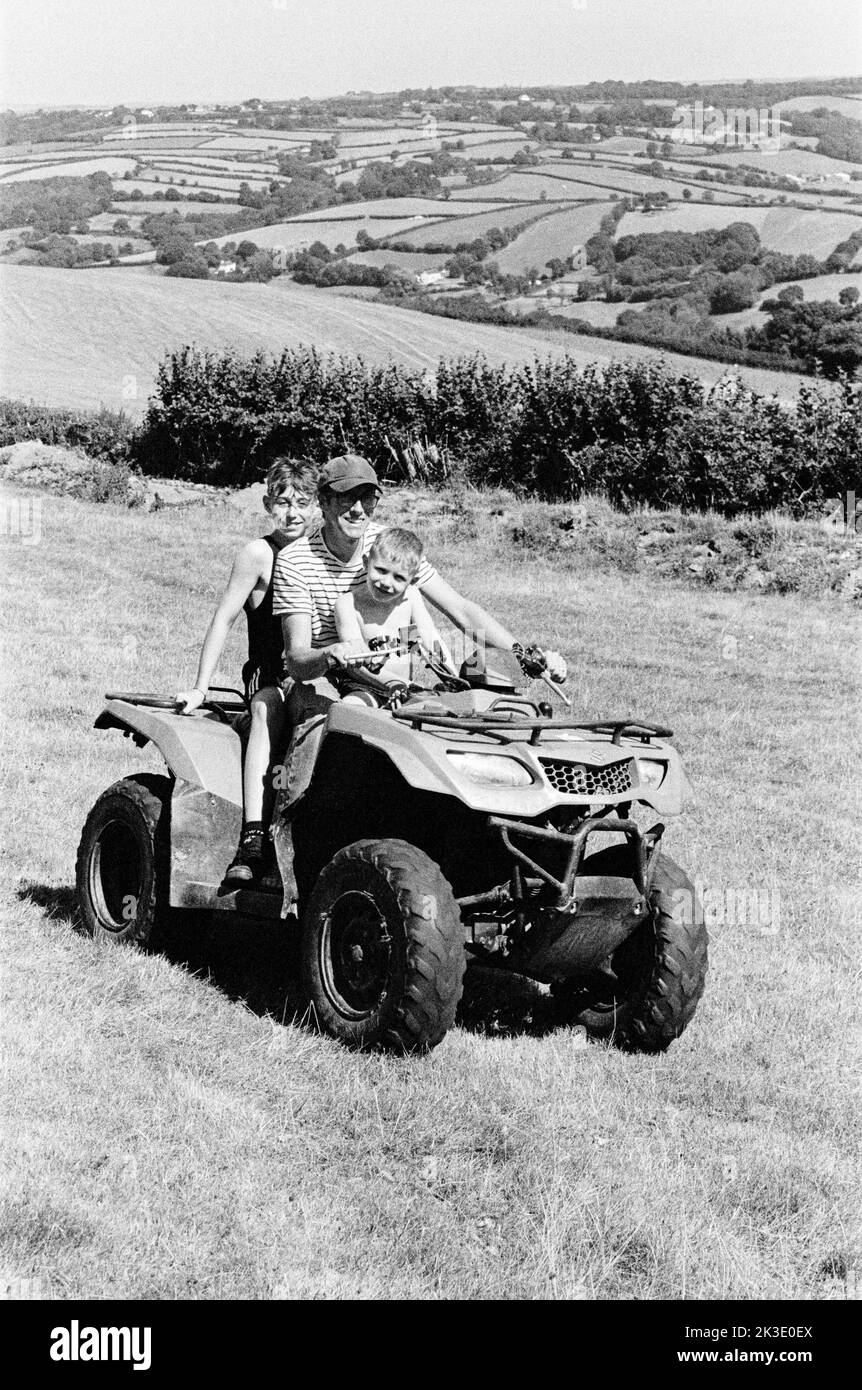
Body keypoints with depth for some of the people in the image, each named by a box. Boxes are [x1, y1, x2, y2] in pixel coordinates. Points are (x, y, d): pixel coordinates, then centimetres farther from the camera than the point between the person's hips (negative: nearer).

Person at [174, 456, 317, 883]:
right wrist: (200, 688, -8)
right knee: (267, 709, -39)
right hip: (270, 678, -4)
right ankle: (252, 841, -48)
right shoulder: (259, 554, -1)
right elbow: (223, 619, -3)